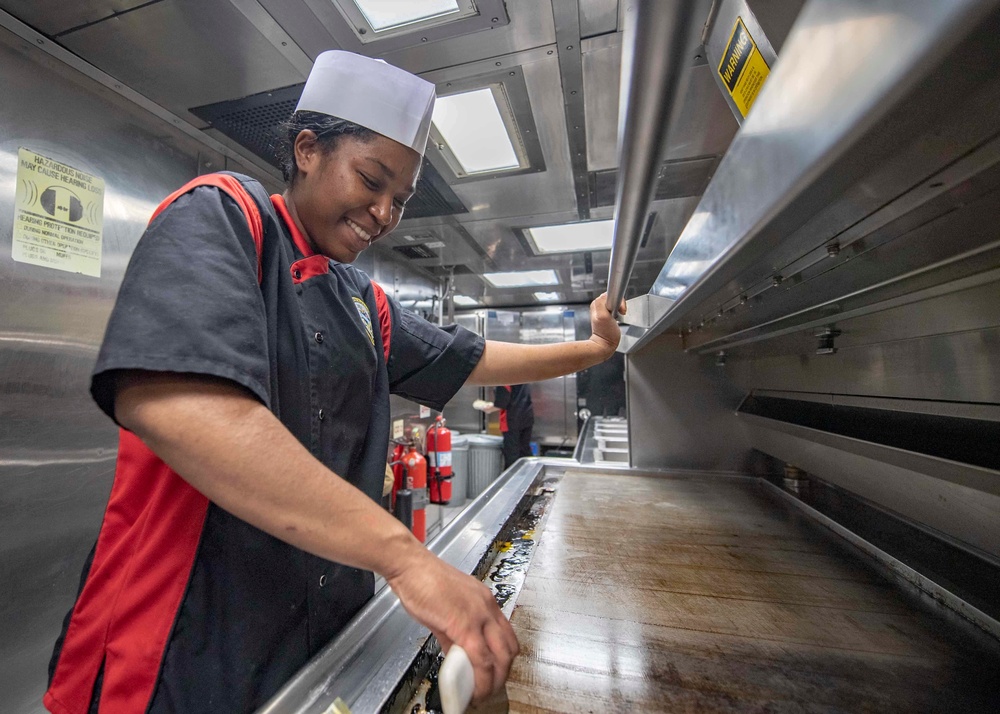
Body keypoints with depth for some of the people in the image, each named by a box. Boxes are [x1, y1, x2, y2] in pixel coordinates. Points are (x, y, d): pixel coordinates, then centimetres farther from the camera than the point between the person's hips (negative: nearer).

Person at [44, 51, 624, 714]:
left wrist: (593, 348, 13)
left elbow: (474, 359, 12)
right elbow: (162, 400, -31)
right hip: (193, 651, -6)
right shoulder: (221, 216, -13)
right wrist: (406, 556, -34)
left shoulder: (366, 303, 6)